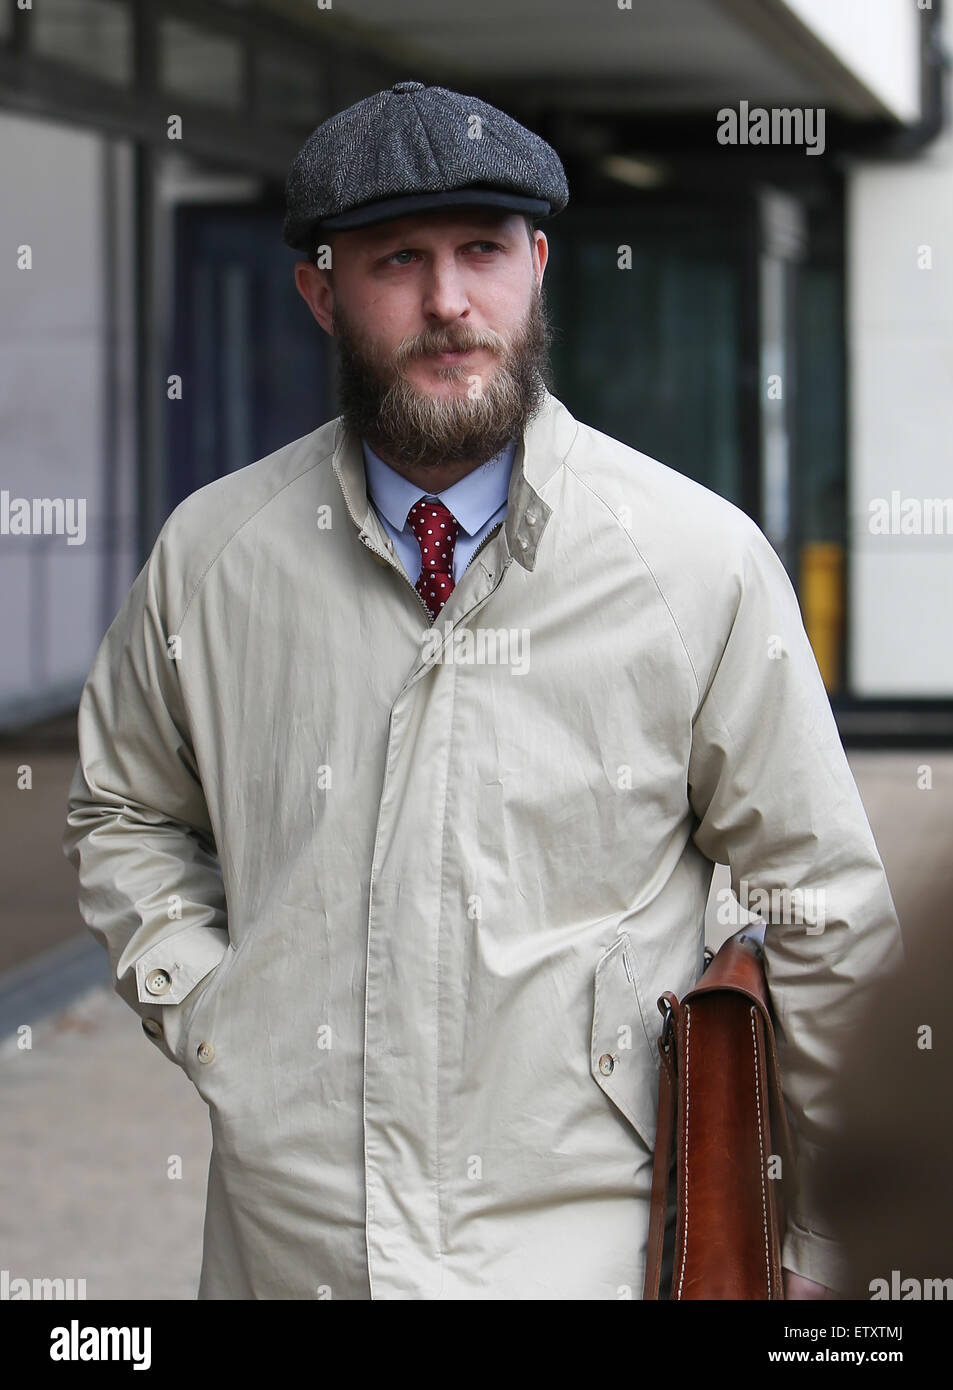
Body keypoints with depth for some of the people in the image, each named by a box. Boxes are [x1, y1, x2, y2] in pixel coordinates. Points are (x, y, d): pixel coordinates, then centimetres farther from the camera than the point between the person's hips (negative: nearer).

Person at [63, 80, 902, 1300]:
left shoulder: (703, 559, -8)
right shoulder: (207, 556, -1)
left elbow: (830, 922, -1)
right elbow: (122, 812, 18)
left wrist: (823, 1238, 2)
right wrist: (198, 1009, 3)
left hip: (587, 1244, -2)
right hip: (281, 1234, 2)